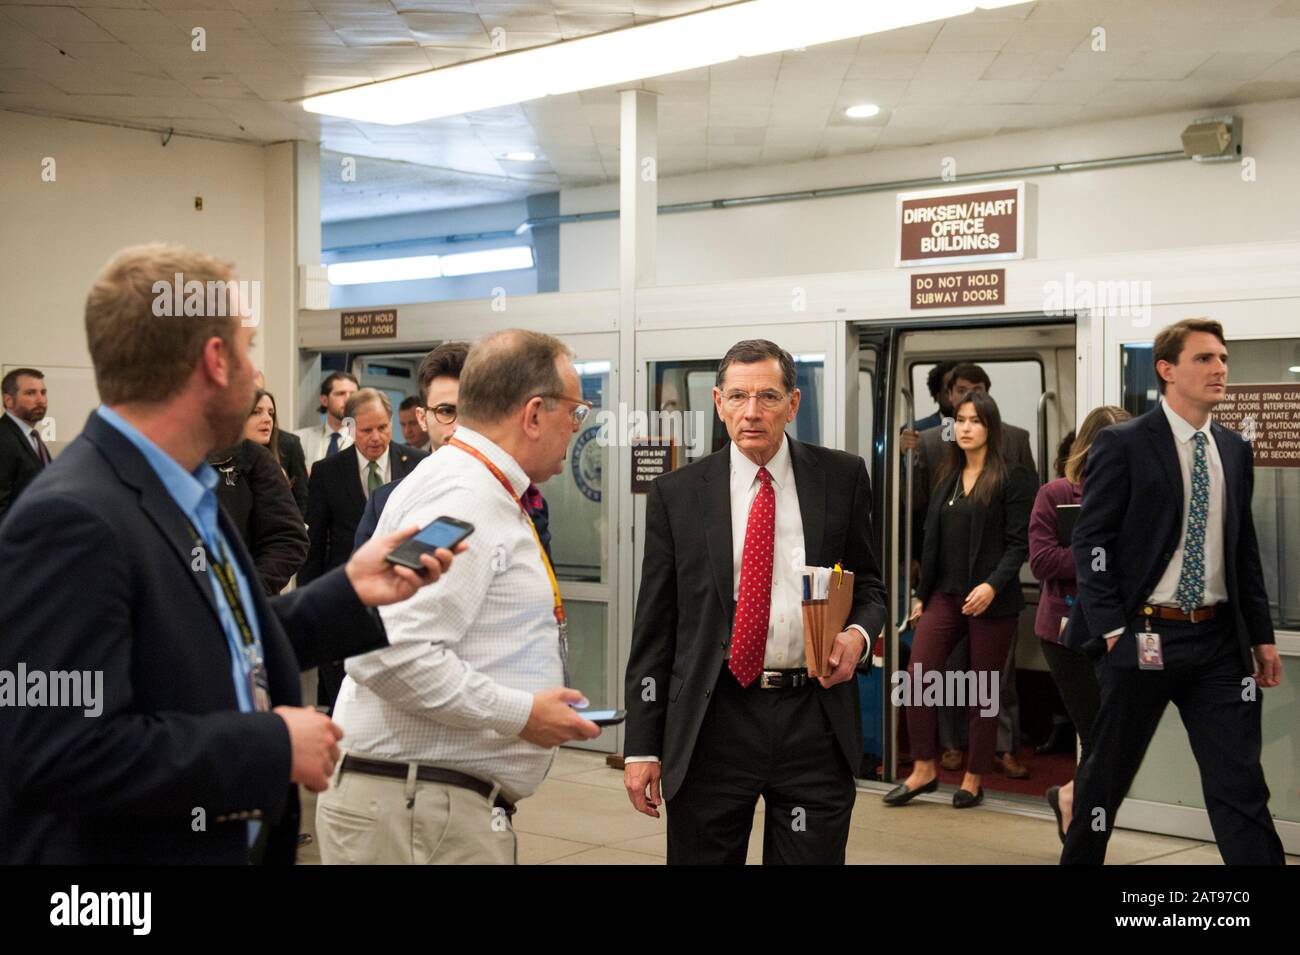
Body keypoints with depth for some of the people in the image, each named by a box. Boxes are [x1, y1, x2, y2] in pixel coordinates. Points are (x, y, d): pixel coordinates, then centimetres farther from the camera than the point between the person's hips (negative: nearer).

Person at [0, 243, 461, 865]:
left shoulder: (185, 493, 4)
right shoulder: (72, 518, -24)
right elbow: (61, 754, -30)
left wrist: (348, 591, 4)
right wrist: (275, 746, -24)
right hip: (118, 850, -9)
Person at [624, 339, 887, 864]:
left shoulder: (842, 477, 4)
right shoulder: (676, 494, 2)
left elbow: (868, 584, 14)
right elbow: (653, 628, 3)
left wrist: (857, 635, -10)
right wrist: (642, 746, -1)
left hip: (815, 717, 1)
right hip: (712, 720, 0)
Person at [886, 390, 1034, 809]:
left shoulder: (1012, 478, -4)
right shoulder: (947, 477, 14)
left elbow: (1018, 543, -8)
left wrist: (993, 585, -22)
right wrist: (921, 594, 15)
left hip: (991, 600, -5)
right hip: (945, 594, 5)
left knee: (983, 690, 4)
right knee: (917, 676, -8)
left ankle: (974, 779, 14)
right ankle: (924, 769, 3)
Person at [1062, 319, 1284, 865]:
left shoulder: (1235, 450, 12)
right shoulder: (1123, 445, -6)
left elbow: (1245, 549, 15)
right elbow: (1089, 543, -8)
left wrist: (1261, 634, 10)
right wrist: (1111, 629, -14)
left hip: (1219, 640, 4)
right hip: (1144, 636, -4)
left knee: (1241, 784, 2)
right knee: (1108, 773, 9)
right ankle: (1078, 858, 28)